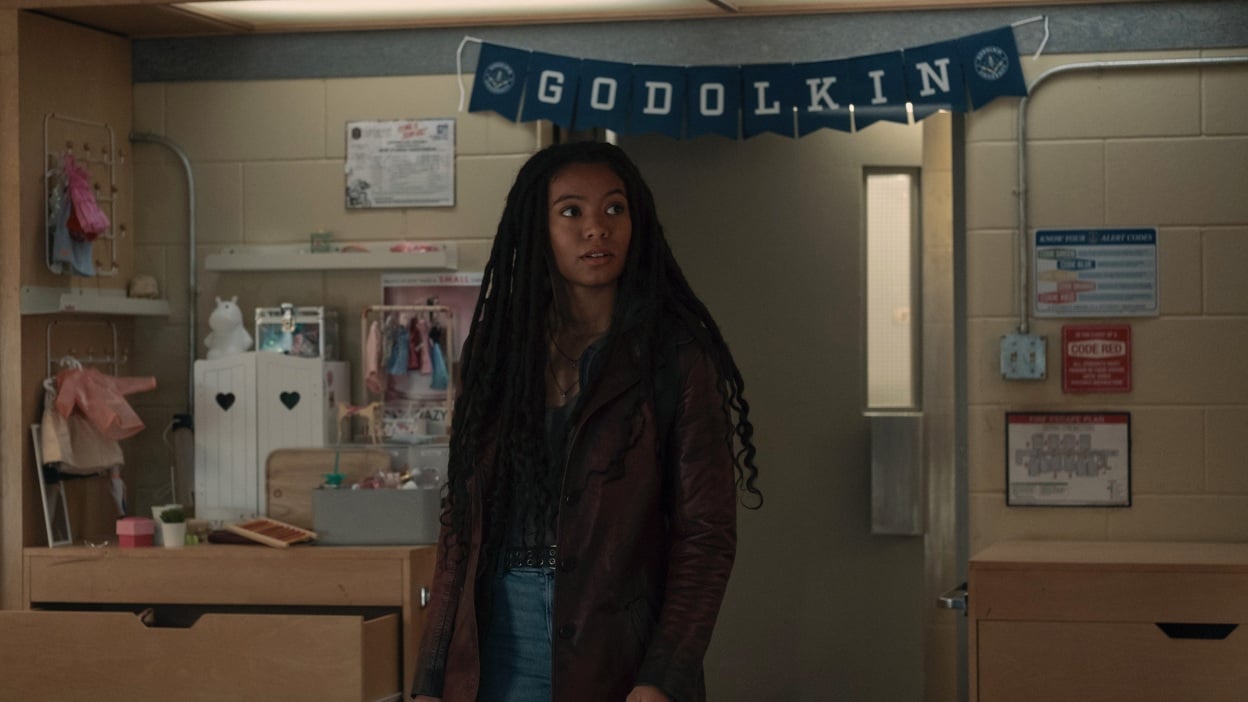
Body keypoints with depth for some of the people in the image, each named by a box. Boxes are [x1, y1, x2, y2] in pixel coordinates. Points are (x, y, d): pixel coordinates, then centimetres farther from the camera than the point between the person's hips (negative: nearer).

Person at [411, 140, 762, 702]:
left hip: (616, 646, -3)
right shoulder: (499, 350, 8)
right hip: (500, 631, 3)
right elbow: (461, 523, 8)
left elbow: (707, 532, -8)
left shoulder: (677, 359, -4)